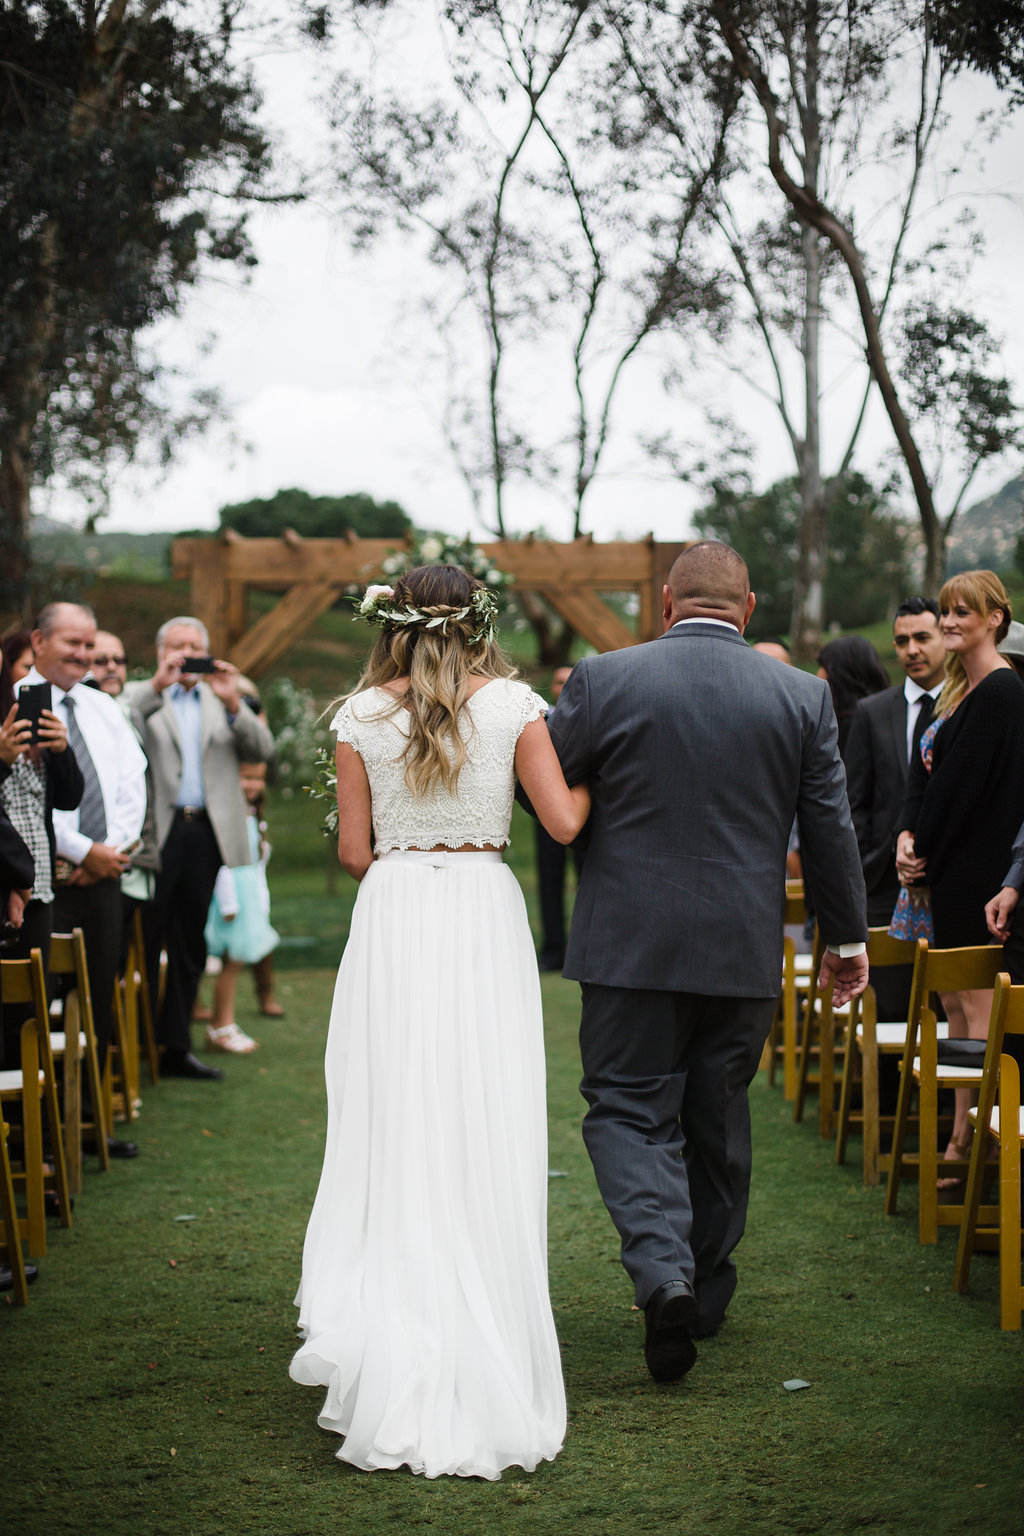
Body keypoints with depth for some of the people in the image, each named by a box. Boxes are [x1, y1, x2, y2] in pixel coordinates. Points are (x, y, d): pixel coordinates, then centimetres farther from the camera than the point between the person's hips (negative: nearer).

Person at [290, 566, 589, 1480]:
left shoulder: (362, 715, 2)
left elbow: (354, 851, 3)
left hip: (392, 922, 1)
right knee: (485, 1142, 4)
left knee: (394, 1137, 5)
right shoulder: (512, 704, 0)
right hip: (485, 923, -1)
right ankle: (482, 1371, 8)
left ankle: (386, 1369, 3)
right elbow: (564, 822, -3)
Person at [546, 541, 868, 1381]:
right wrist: (847, 936, 16)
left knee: (630, 1109, 3)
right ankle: (708, 1284, 29)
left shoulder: (603, 681, -7)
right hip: (747, 949, 3)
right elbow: (832, 826, 5)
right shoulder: (802, 696, 0)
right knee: (718, 1115, 16)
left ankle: (664, 1273, -18)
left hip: (633, 943, -2)